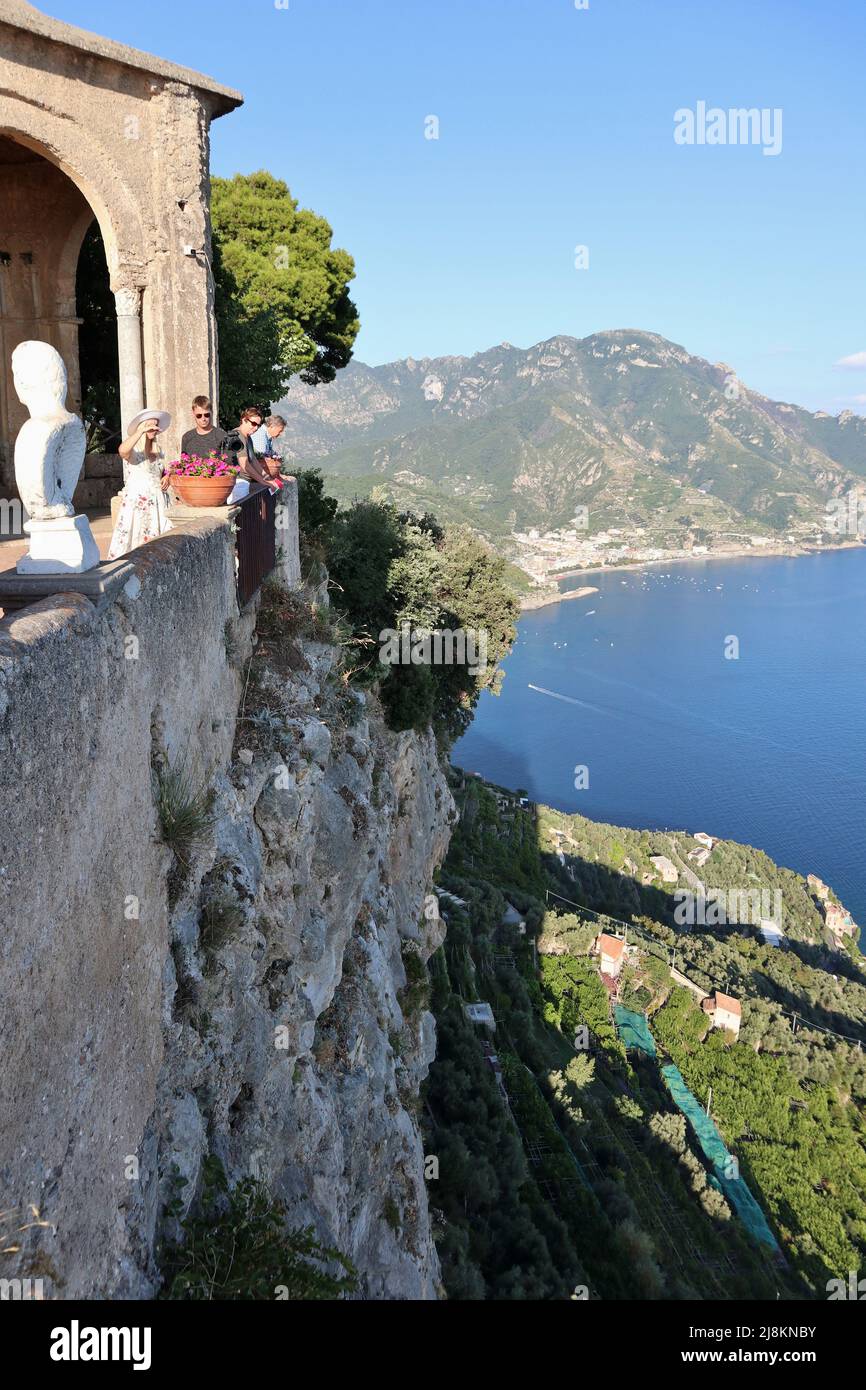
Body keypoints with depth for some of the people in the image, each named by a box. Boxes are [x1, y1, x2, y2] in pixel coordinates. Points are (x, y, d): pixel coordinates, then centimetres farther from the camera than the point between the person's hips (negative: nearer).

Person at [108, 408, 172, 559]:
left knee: (156, 539, -1)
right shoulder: (133, 450, -5)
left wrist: (167, 477, 8)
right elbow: (122, 450, -30)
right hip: (136, 501, -6)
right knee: (132, 536, -12)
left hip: (157, 503, 6)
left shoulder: (158, 451, 16)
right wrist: (142, 431, -29)